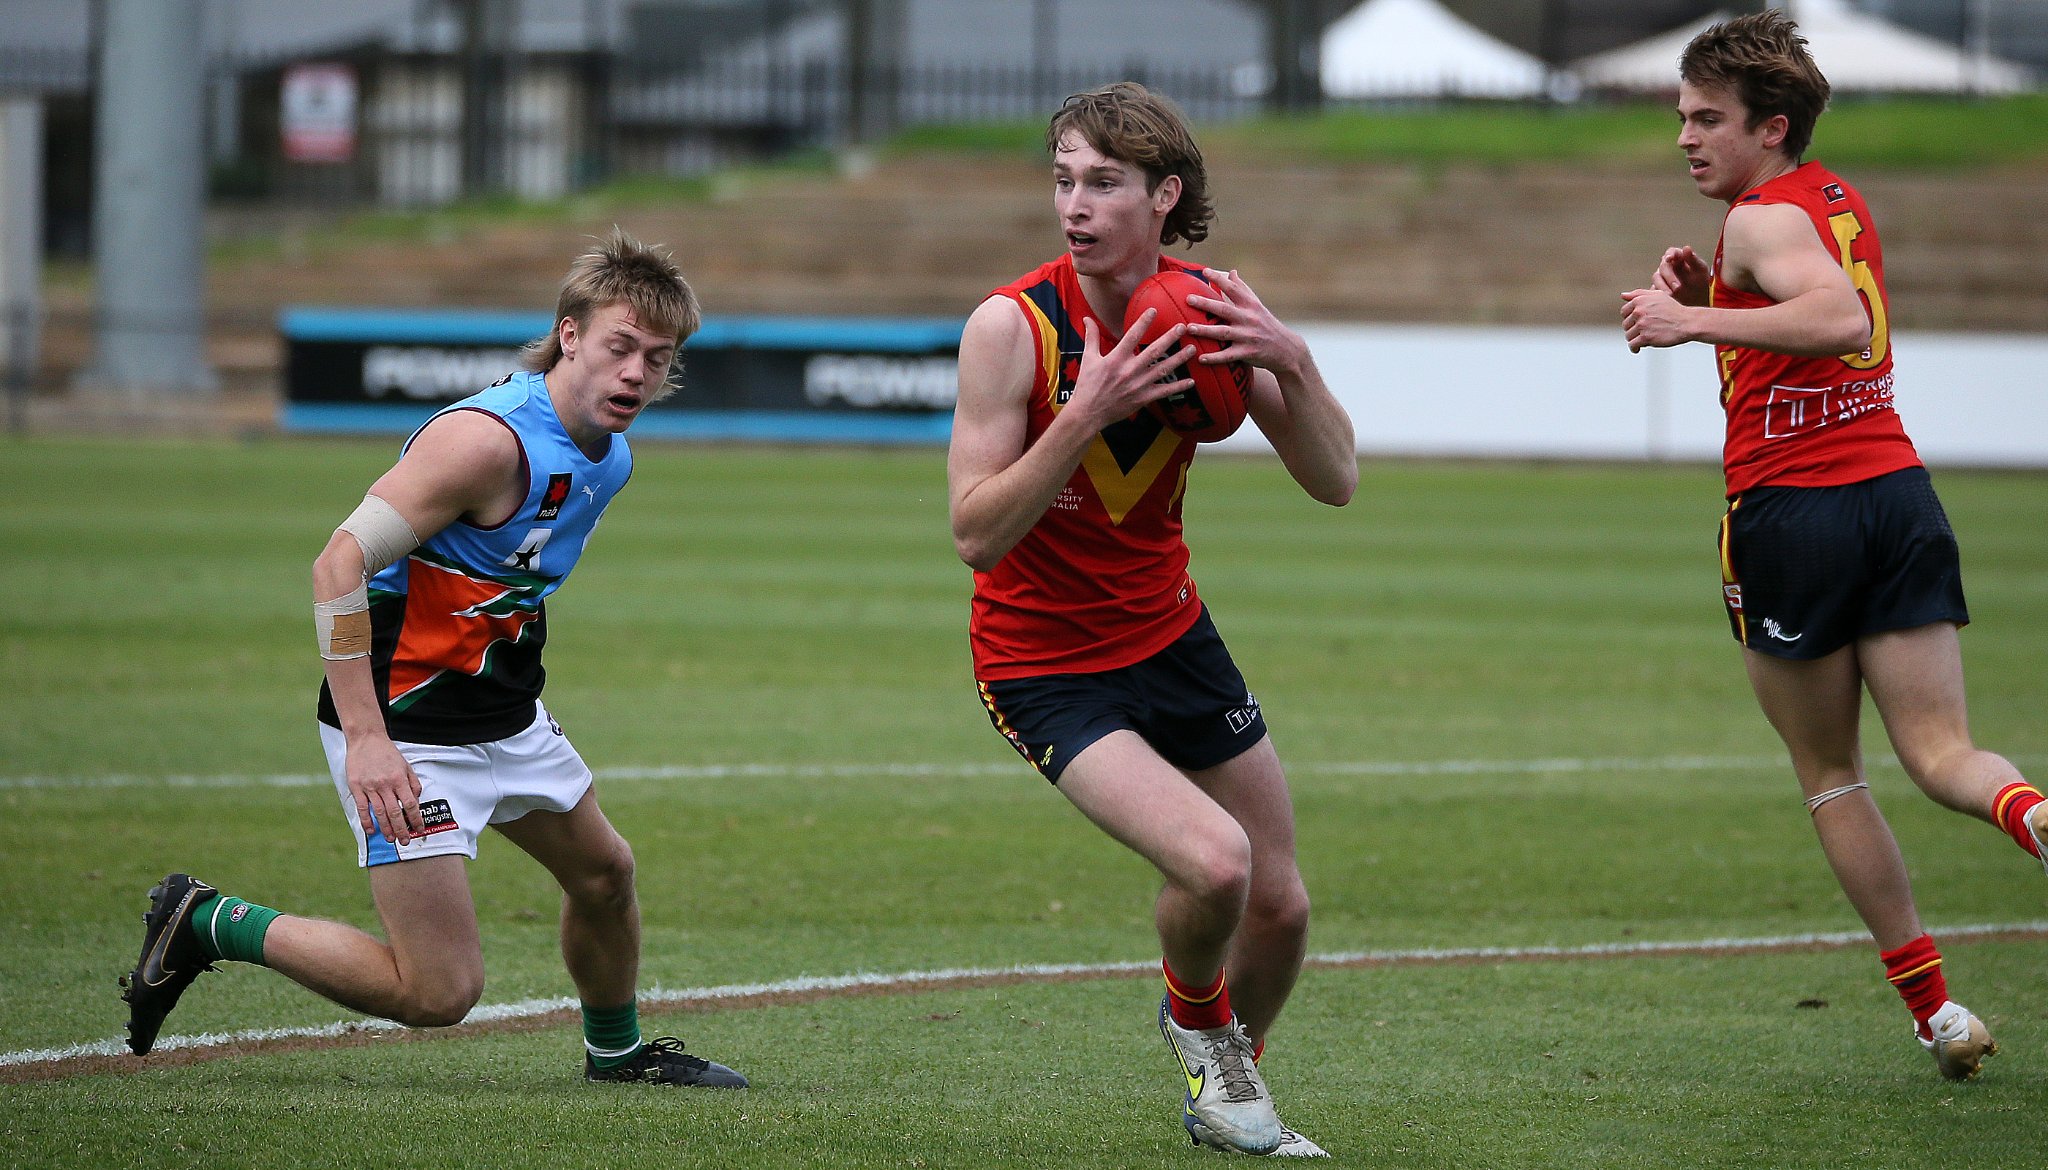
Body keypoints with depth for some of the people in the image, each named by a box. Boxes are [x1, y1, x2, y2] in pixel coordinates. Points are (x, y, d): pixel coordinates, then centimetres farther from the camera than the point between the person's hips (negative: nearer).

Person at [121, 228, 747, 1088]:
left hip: (505, 718, 9)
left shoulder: (608, 458, 4)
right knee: (440, 990, -13)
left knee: (604, 872, 23)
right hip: (405, 729, -9)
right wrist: (366, 739, -31)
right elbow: (340, 564, -28)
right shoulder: (489, 438, -26)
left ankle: (615, 1050, 50)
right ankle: (209, 924, 2)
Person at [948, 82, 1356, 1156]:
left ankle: (1223, 1091, 40)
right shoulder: (1013, 326, -21)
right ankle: (1195, 1019, 10)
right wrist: (1085, 415, -34)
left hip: (1171, 635, 5)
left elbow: (1335, 483, -8)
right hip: (1044, 661, -5)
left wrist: (1293, 363, -26)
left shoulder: (1206, 313, -8)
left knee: (1278, 904, 10)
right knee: (1213, 863, -25)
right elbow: (976, 535, -23)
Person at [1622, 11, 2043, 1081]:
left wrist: (1697, 320, -28)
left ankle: (1935, 1010, 8)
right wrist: (1716, 300, 16)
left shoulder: (1765, 219, -11)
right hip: (1896, 485, 7)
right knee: (1941, 755, 0)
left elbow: (1844, 318, -30)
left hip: (1790, 507, -7)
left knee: (1828, 774, 9)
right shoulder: (1838, 200, 16)